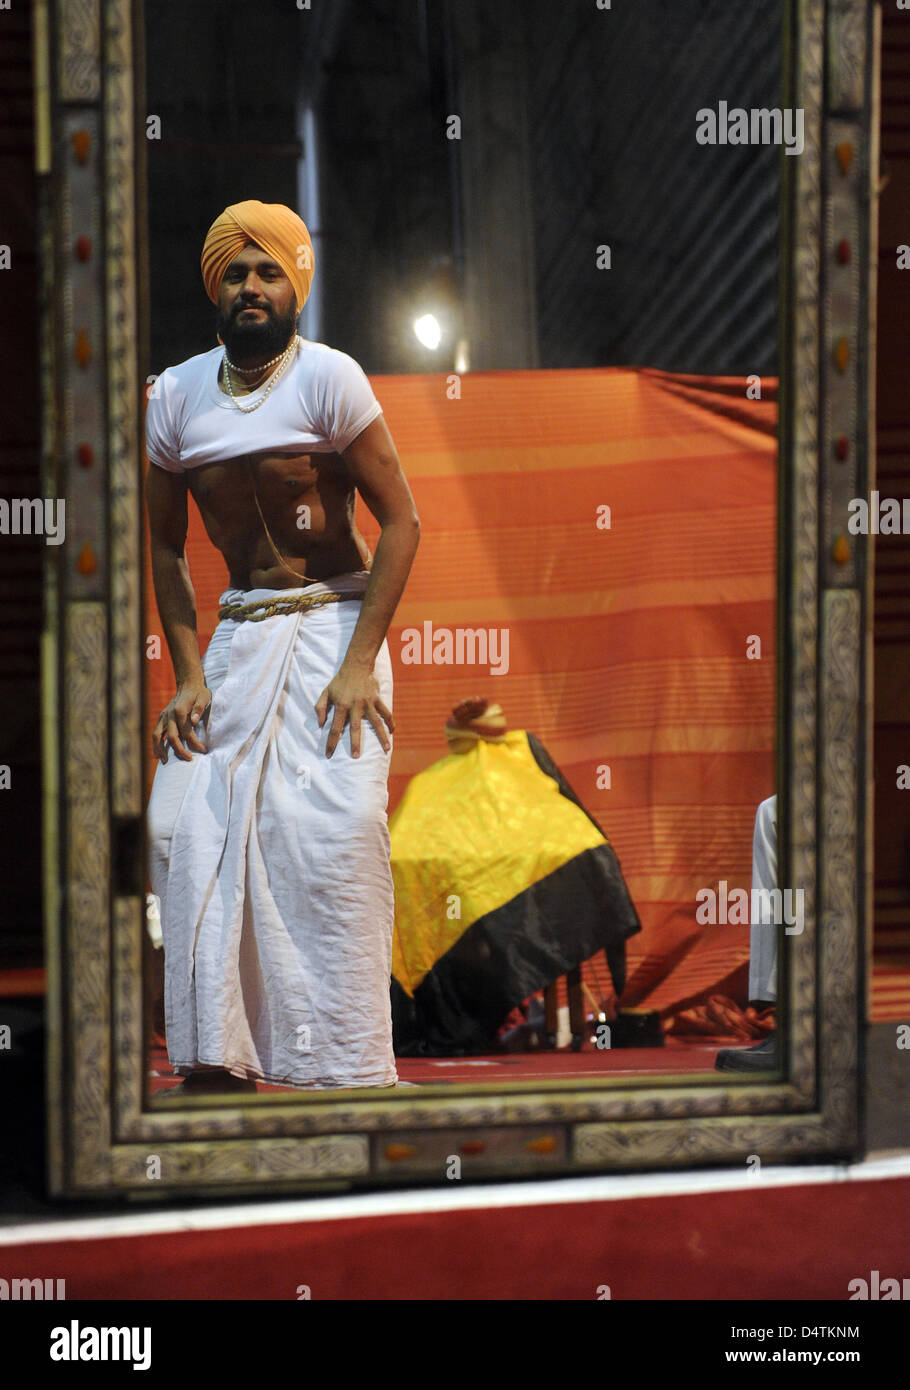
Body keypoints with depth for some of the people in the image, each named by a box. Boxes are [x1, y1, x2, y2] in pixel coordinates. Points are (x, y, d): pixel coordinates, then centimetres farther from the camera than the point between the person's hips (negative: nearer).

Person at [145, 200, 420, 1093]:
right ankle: (213, 1063, 6)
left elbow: (401, 520, -10)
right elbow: (166, 546, 11)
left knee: (329, 834, -16)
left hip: (333, 625, -4)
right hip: (236, 636, 4)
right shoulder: (175, 395, 5)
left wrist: (359, 663, -18)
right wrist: (188, 673, -1)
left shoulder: (328, 377, -9)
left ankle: (344, 1071, -6)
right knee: (188, 829, -5)